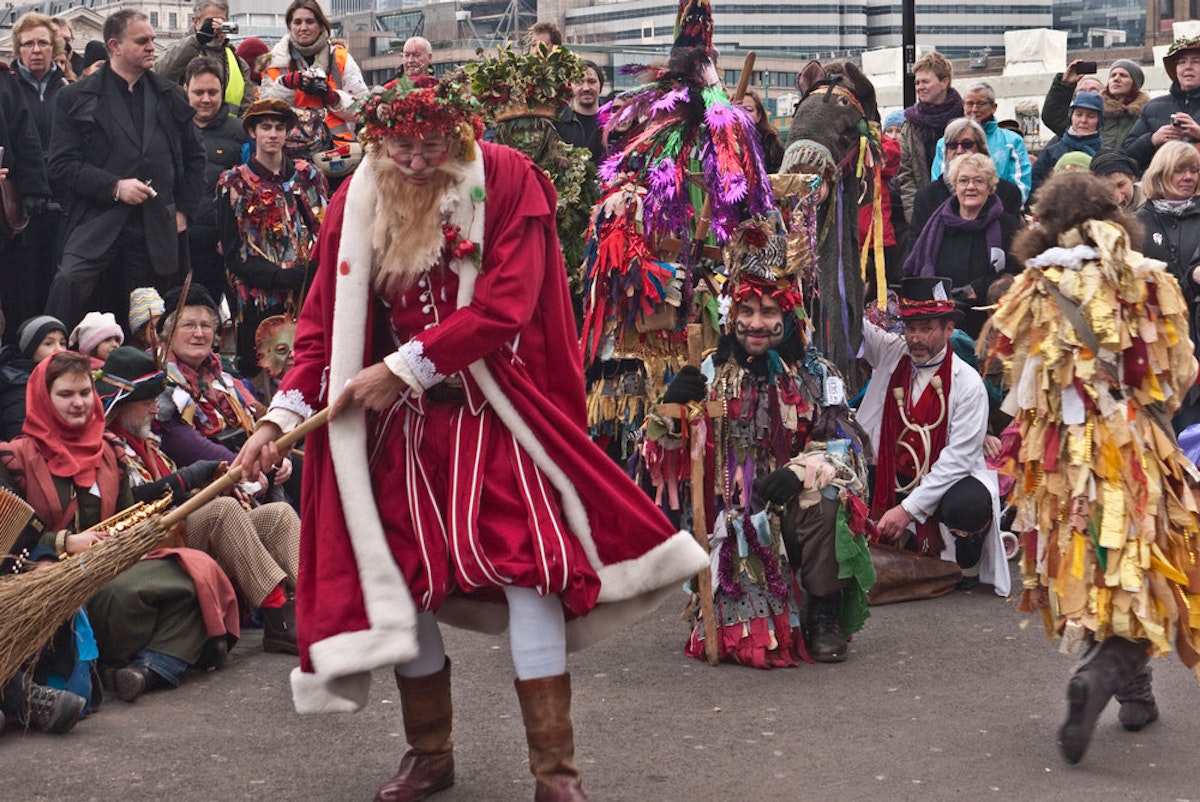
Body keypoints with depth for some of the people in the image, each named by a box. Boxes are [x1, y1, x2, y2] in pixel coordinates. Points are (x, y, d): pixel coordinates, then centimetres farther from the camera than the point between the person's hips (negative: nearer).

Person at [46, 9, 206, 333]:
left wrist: (184, 210, 11)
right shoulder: (76, 98, 3)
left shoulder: (171, 97, 14)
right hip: (96, 225, -3)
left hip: (157, 230, 3)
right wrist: (114, 187, -15)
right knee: (69, 282, -27)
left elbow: (194, 156, 21)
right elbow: (61, 165, -3)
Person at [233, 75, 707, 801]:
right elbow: (327, 326, 1)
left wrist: (403, 367, -20)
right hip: (400, 419, 3)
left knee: (528, 563, -11)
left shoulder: (508, 182, -11)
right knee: (403, 577, 3)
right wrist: (281, 416, -12)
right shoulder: (357, 203, -1)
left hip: (495, 412, -3)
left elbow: (503, 308, -18)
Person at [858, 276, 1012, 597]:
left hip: (947, 480, -5)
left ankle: (967, 559, 0)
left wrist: (908, 508, -21)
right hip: (891, 479, 5)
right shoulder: (891, 352, 3)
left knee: (969, 506, -37)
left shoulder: (968, 383, -10)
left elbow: (958, 458, -15)